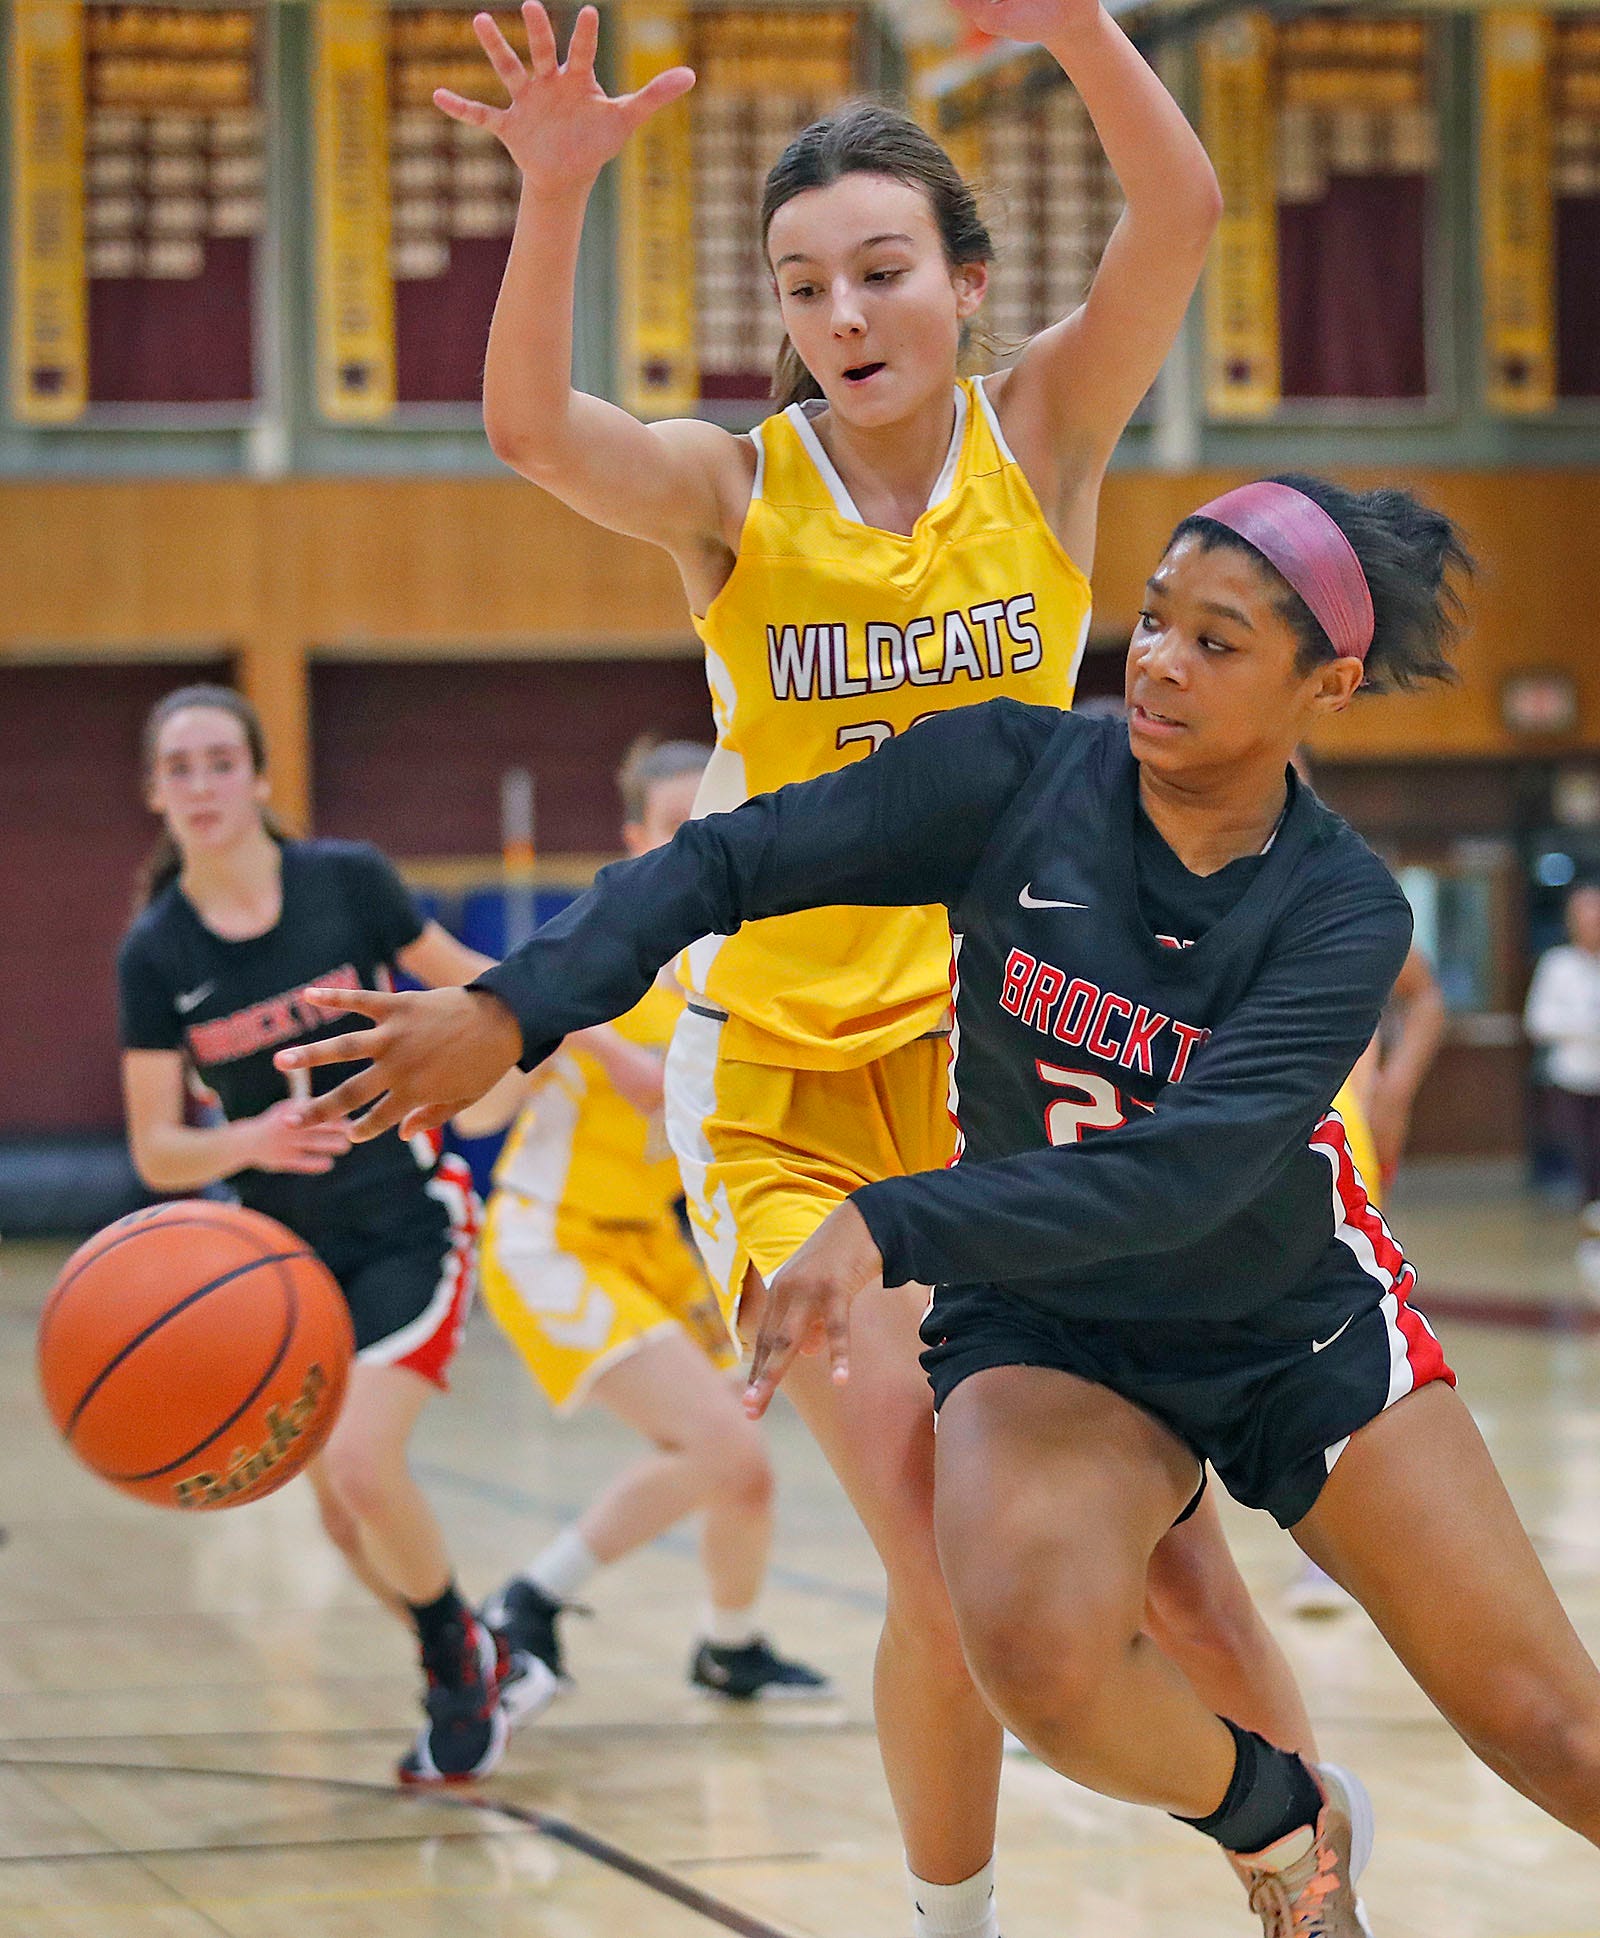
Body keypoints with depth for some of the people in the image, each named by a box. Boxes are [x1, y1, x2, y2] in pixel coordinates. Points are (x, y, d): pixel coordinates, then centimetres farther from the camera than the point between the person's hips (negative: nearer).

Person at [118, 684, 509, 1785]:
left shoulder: (348, 881, -11)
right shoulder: (156, 954, -7)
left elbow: (463, 978, 7)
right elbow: (156, 1151, -7)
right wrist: (248, 1141, -27)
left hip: (407, 1220, -3)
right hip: (287, 1248, 3)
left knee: (362, 1465, -20)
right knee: (345, 1516, 7)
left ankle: (458, 1655, 7)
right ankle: (470, 1669, 33)